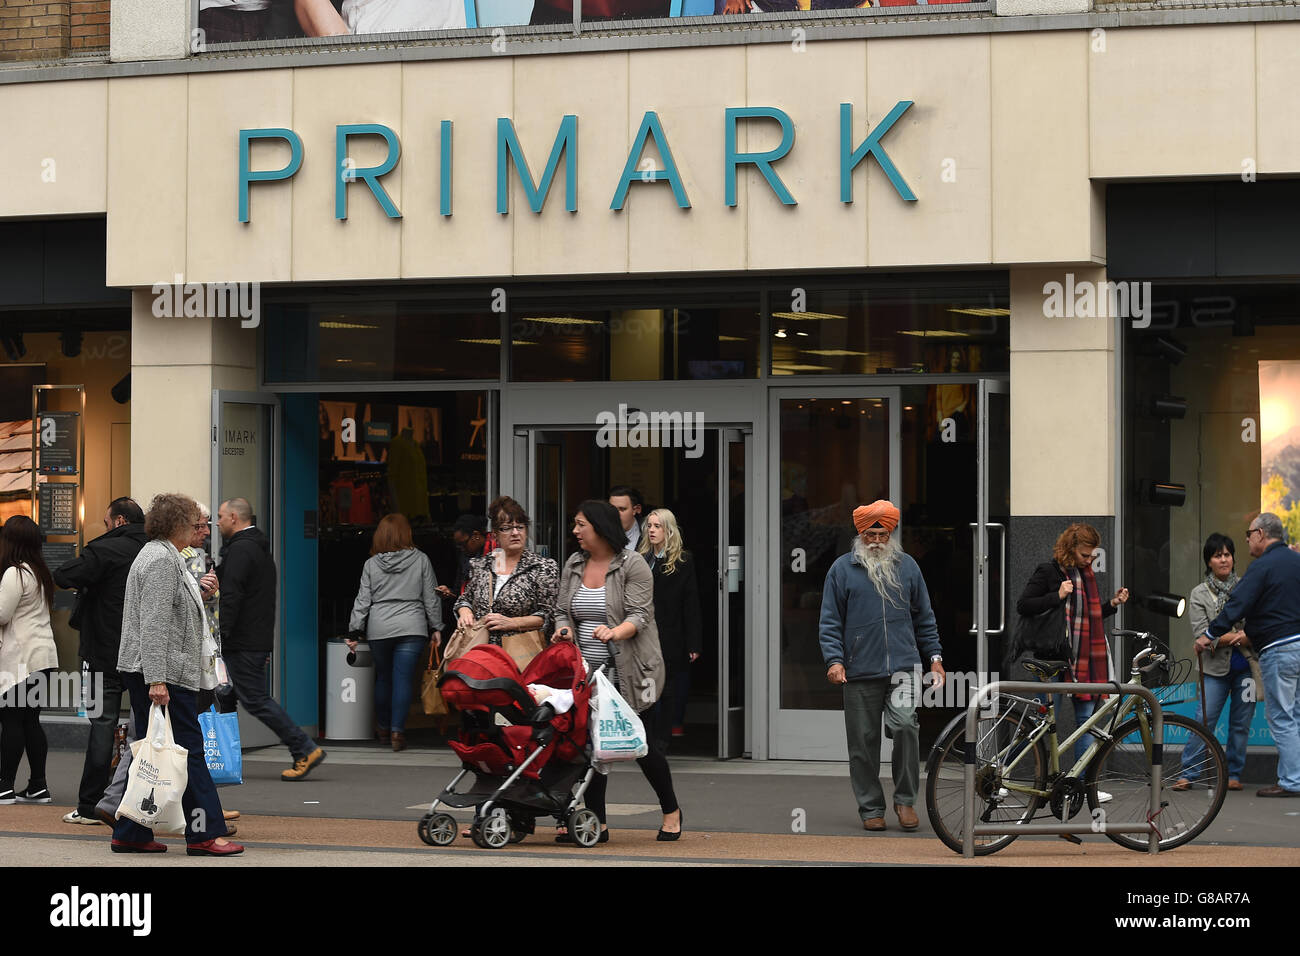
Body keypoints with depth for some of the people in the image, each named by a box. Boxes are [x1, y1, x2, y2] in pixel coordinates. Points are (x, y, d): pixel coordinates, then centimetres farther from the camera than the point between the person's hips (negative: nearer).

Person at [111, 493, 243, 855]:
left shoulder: (159, 555, 20)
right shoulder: (162, 561, -14)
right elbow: (153, 625, -21)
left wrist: (197, 594, 24)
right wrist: (156, 680, -24)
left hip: (156, 674, 11)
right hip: (164, 673, -11)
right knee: (189, 748, -8)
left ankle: (131, 835, 13)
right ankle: (204, 833, -8)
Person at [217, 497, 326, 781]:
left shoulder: (240, 549, -13)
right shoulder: (261, 549, 20)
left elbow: (231, 597, -22)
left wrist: (221, 635, -21)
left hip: (242, 642, -10)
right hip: (260, 640, 10)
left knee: (255, 699, -7)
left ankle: (305, 749, -8)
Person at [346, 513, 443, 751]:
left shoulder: (371, 564, 3)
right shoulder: (420, 560, 1)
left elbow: (363, 600, 4)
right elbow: (431, 597, 5)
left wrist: (354, 631, 9)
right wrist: (436, 627, 12)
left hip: (379, 630, 1)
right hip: (411, 628, -1)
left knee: (383, 678, 16)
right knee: (403, 679, -3)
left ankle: (384, 729, 25)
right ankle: (397, 731, -10)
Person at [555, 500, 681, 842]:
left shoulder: (632, 566, -8)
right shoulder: (573, 565, 10)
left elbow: (640, 615, -14)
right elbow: (563, 611, 12)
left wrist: (614, 632, -32)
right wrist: (565, 629, -10)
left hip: (629, 672, -5)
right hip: (588, 673, 5)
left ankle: (671, 811, 20)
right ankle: (597, 824, 5)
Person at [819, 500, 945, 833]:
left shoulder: (907, 566, 12)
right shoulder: (842, 568, 6)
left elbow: (924, 617, 19)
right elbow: (830, 620, 4)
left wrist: (934, 657, 12)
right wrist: (834, 659, -9)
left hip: (902, 667, 0)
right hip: (860, 672, 0)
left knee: (905, 723, -20)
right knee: (864, 742, 3)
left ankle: (905, 799, -6)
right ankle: (871, 808, 15)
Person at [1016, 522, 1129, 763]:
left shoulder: (1087, 573, 17)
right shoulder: (1049, 572, -5)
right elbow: (1023, 606, -11)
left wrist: (1112, 604, 10)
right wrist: (1057, 596, -18)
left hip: (1083, 661, 7)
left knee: (1085, 718, 4)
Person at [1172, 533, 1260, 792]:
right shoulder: (1199, 594, 4)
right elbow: (1202, 634, -6)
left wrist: (1219, 638, -12)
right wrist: (1239, 636, -14)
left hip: (1246, 666, 1)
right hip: (1216, 669, -1)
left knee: (1241, 724, 5)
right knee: (1204, 722, -6)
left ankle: (1234, 774, 15)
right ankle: (1187, 774, 0)